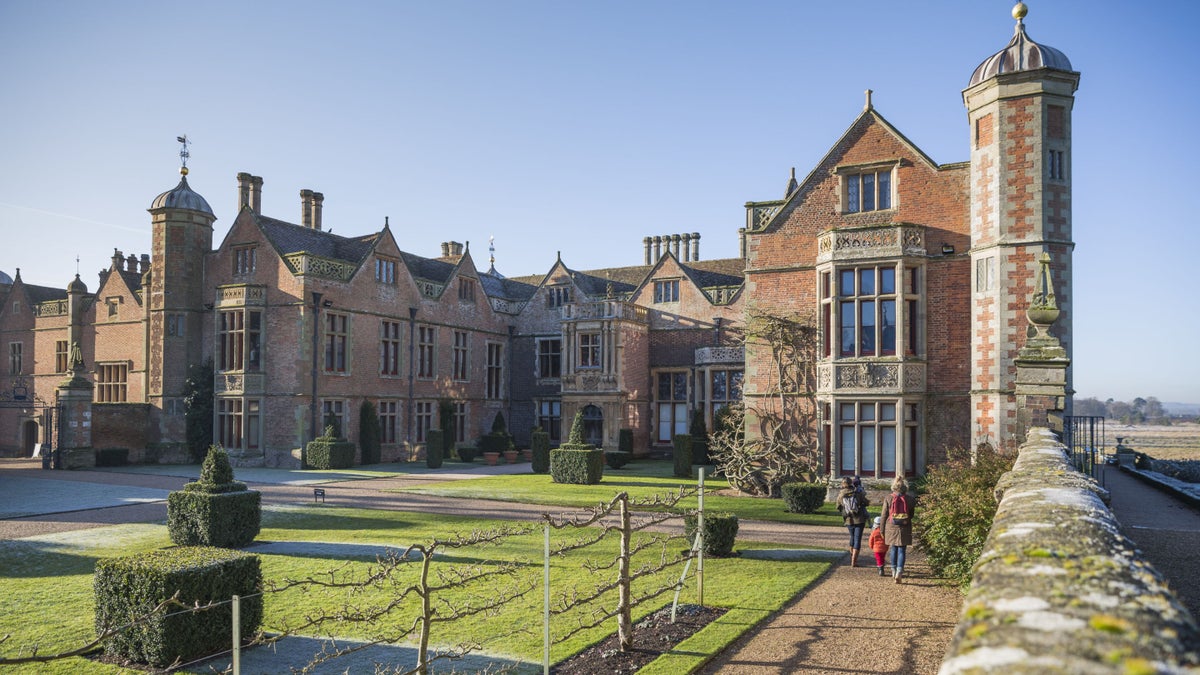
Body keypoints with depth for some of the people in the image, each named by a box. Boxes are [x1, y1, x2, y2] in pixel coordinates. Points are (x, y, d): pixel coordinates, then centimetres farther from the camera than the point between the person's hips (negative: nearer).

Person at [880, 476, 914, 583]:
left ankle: (894, 573, 22)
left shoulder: (888, 498, -7)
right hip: (904, 529, -1)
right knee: (902, 550, 3)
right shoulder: (909, 499, -5)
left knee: (894, 549, 15)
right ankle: (899, 572, -9)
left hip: (891, 528, 1)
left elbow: (884, 515, -2)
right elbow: (911, 515, 6)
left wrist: (882, 530, 6)